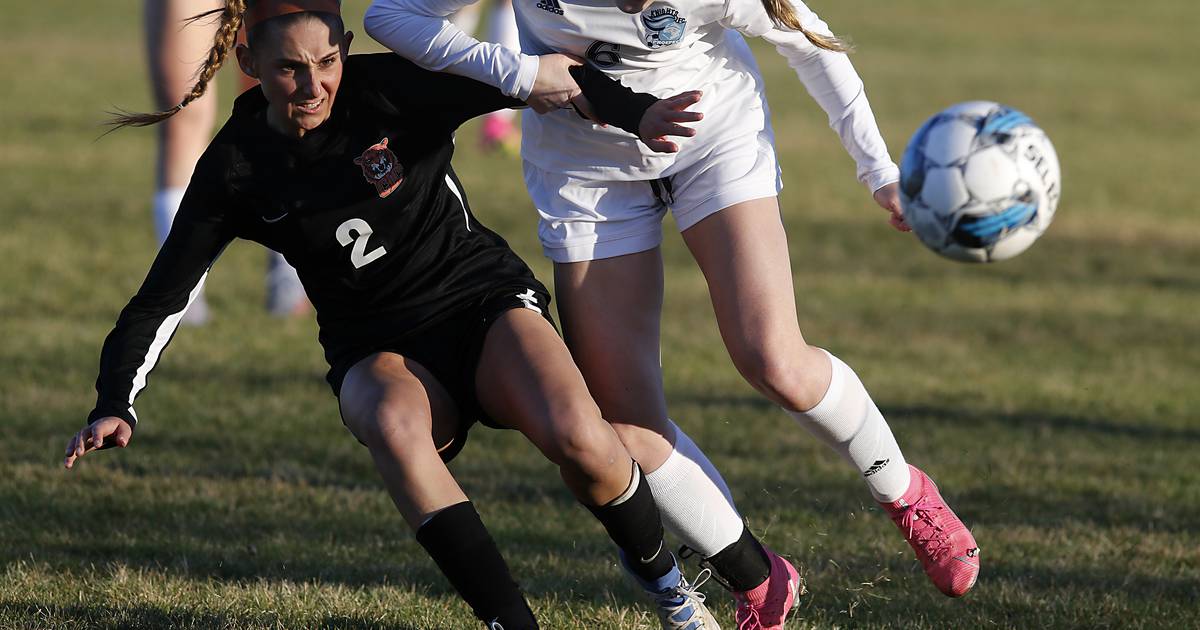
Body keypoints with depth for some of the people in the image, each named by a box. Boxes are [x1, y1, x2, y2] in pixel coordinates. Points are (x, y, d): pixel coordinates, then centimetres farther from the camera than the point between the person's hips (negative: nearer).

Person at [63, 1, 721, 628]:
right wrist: (115, 406, -18)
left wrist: (637, 111, -32)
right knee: (393, 424, -37)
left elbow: (540, 73, -17)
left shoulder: (390, 89, -12)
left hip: (484, 300, -1)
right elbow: (161, 300, -3)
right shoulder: (235, 169, -6)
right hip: (378, 354, 1)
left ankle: (660, 575, 2)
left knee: (577, 437, -30)